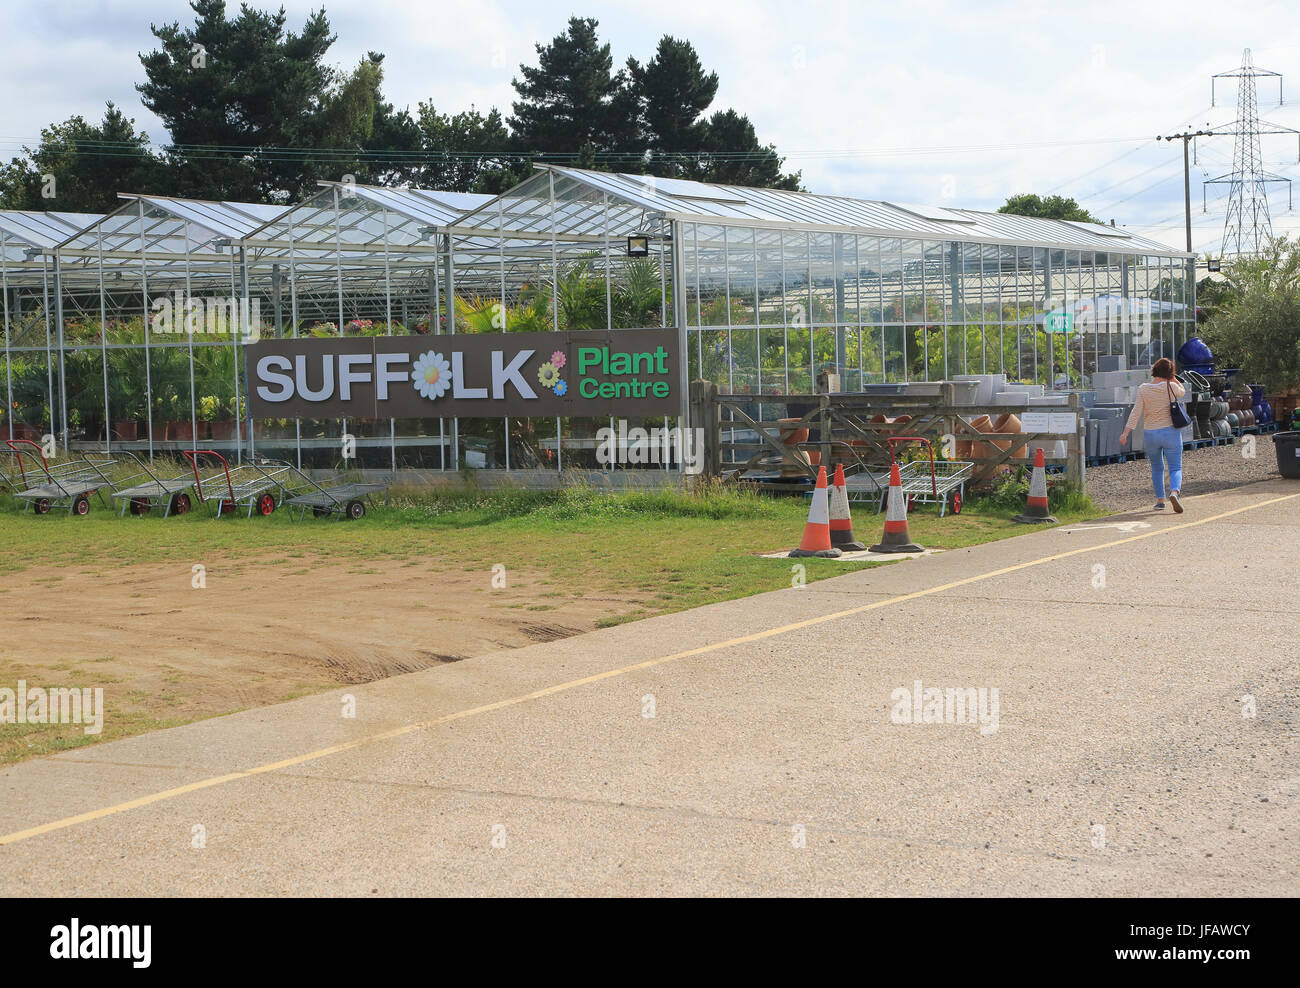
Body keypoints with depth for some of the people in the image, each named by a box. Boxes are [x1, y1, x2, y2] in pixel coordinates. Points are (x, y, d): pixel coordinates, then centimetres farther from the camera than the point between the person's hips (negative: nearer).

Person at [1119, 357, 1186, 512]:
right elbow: (1182, 392, 15)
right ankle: (1174, 492, -28)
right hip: (1170, 432, -2)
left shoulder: (1143, 389, -6)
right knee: (1175, 468, 0)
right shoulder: (1171, 387, -9)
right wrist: (1170, 378, 9)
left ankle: (1159, 500, 20)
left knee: (1157, 468, 22)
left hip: (1150, 434, 2)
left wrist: (1125, 433, -10)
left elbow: (1136, 412, -10)